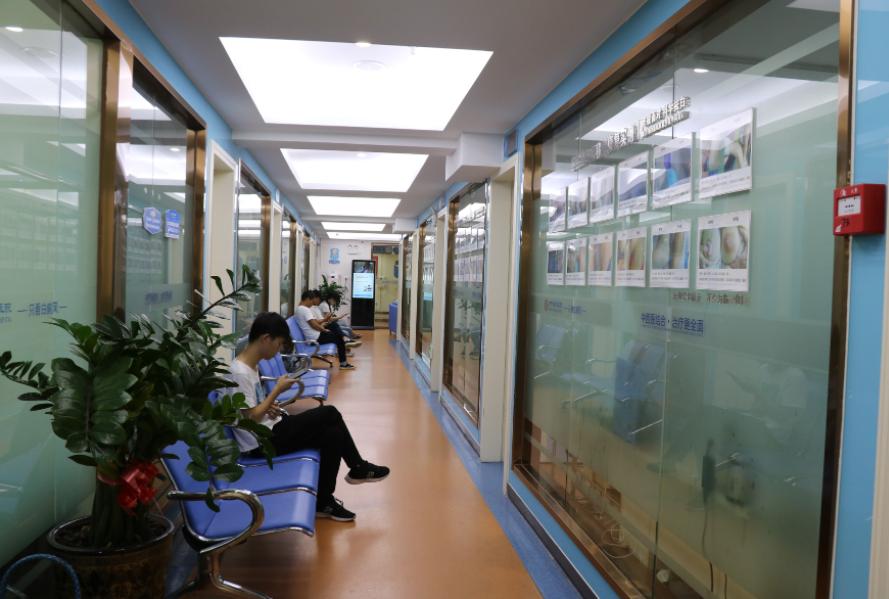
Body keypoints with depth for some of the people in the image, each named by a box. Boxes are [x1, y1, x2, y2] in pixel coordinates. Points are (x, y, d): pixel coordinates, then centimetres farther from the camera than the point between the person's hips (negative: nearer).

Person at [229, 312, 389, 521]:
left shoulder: (249, 365, 8)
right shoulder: (240, 373, -22)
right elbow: (251, 419, -23)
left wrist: (269, 406, 0)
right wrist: (277, 390, -16)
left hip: (270, 431, 9)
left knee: (333, 434, -4)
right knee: (330, 414, -14)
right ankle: (358, 468, 5)